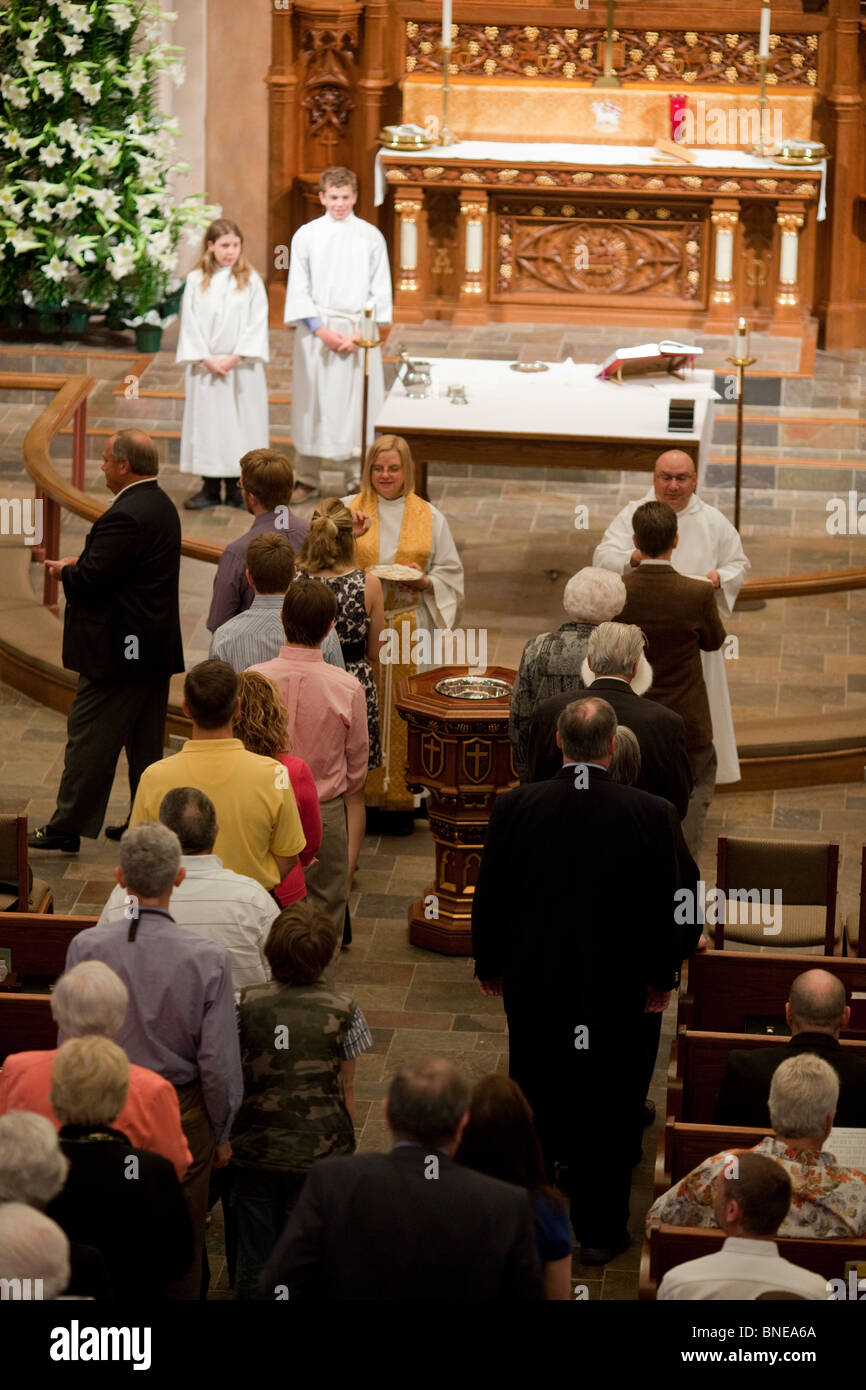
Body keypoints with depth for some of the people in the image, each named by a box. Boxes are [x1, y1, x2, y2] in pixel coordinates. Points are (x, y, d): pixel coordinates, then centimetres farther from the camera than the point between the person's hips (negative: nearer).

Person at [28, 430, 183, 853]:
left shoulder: (125, 516, -21)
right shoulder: (163, 506, 10)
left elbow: (90, 582, -23)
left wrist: (64, 571, -2)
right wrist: (81, 563, 7)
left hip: (118, 651, -10)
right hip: (156, 646, 10)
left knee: (89, 737, -2)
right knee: (146, 741, 15)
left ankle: (68, 828, 3)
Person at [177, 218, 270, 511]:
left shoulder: (251, 281, 2)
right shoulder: (196, 281, 4)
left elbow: (257, 323, -2)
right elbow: (190, 323, 2)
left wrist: (235, 357, -11)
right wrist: (207, 359, -9)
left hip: (241, 367, -1)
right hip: (205, 367, 1)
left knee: (240, 421, 0)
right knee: (207, 420, 2)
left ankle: (235, 489, 6)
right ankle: (210, 488, 9)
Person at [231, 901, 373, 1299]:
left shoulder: (247, 1005, -9)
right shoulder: (342, 1011, -10)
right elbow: (346, 1091, -2)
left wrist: (227, 1138, 14)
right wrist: (345, 1146, 13)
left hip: (256, 1151, 1)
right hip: (321, 1151, -1)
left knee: (254, 1268, 12)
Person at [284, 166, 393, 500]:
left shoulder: (371, 237, 3)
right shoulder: (306, 236, 3)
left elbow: (380, 291, 3)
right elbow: (298, 290, 2)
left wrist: (362, 332, -9)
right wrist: (322, 332, -9)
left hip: (359, 331, 0)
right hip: (316, 329, 0)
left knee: (358, 403, -1)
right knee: (312, 403, 3)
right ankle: (307, 479, 12)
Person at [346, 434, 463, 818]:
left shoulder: (429, 518, 9)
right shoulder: (348, 510, 7)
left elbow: (451, 573, 11)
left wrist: (424, 582, -9)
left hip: (409, 630, 0)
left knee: (403, 712, 1)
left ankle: (402, 798, 9)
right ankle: (361, 797, 7)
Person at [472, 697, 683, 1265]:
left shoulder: (515, 807, -12)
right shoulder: (650, 813, -14)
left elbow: (489, 895, -3)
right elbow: (664, 904, -5)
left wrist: (489, 965, 12)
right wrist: (661, 977, 9)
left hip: (533, 984, 1)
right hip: (616, 990, -1)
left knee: (534, 1100, 18)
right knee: (608, 1111, 12)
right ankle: (601, 1230, 21)